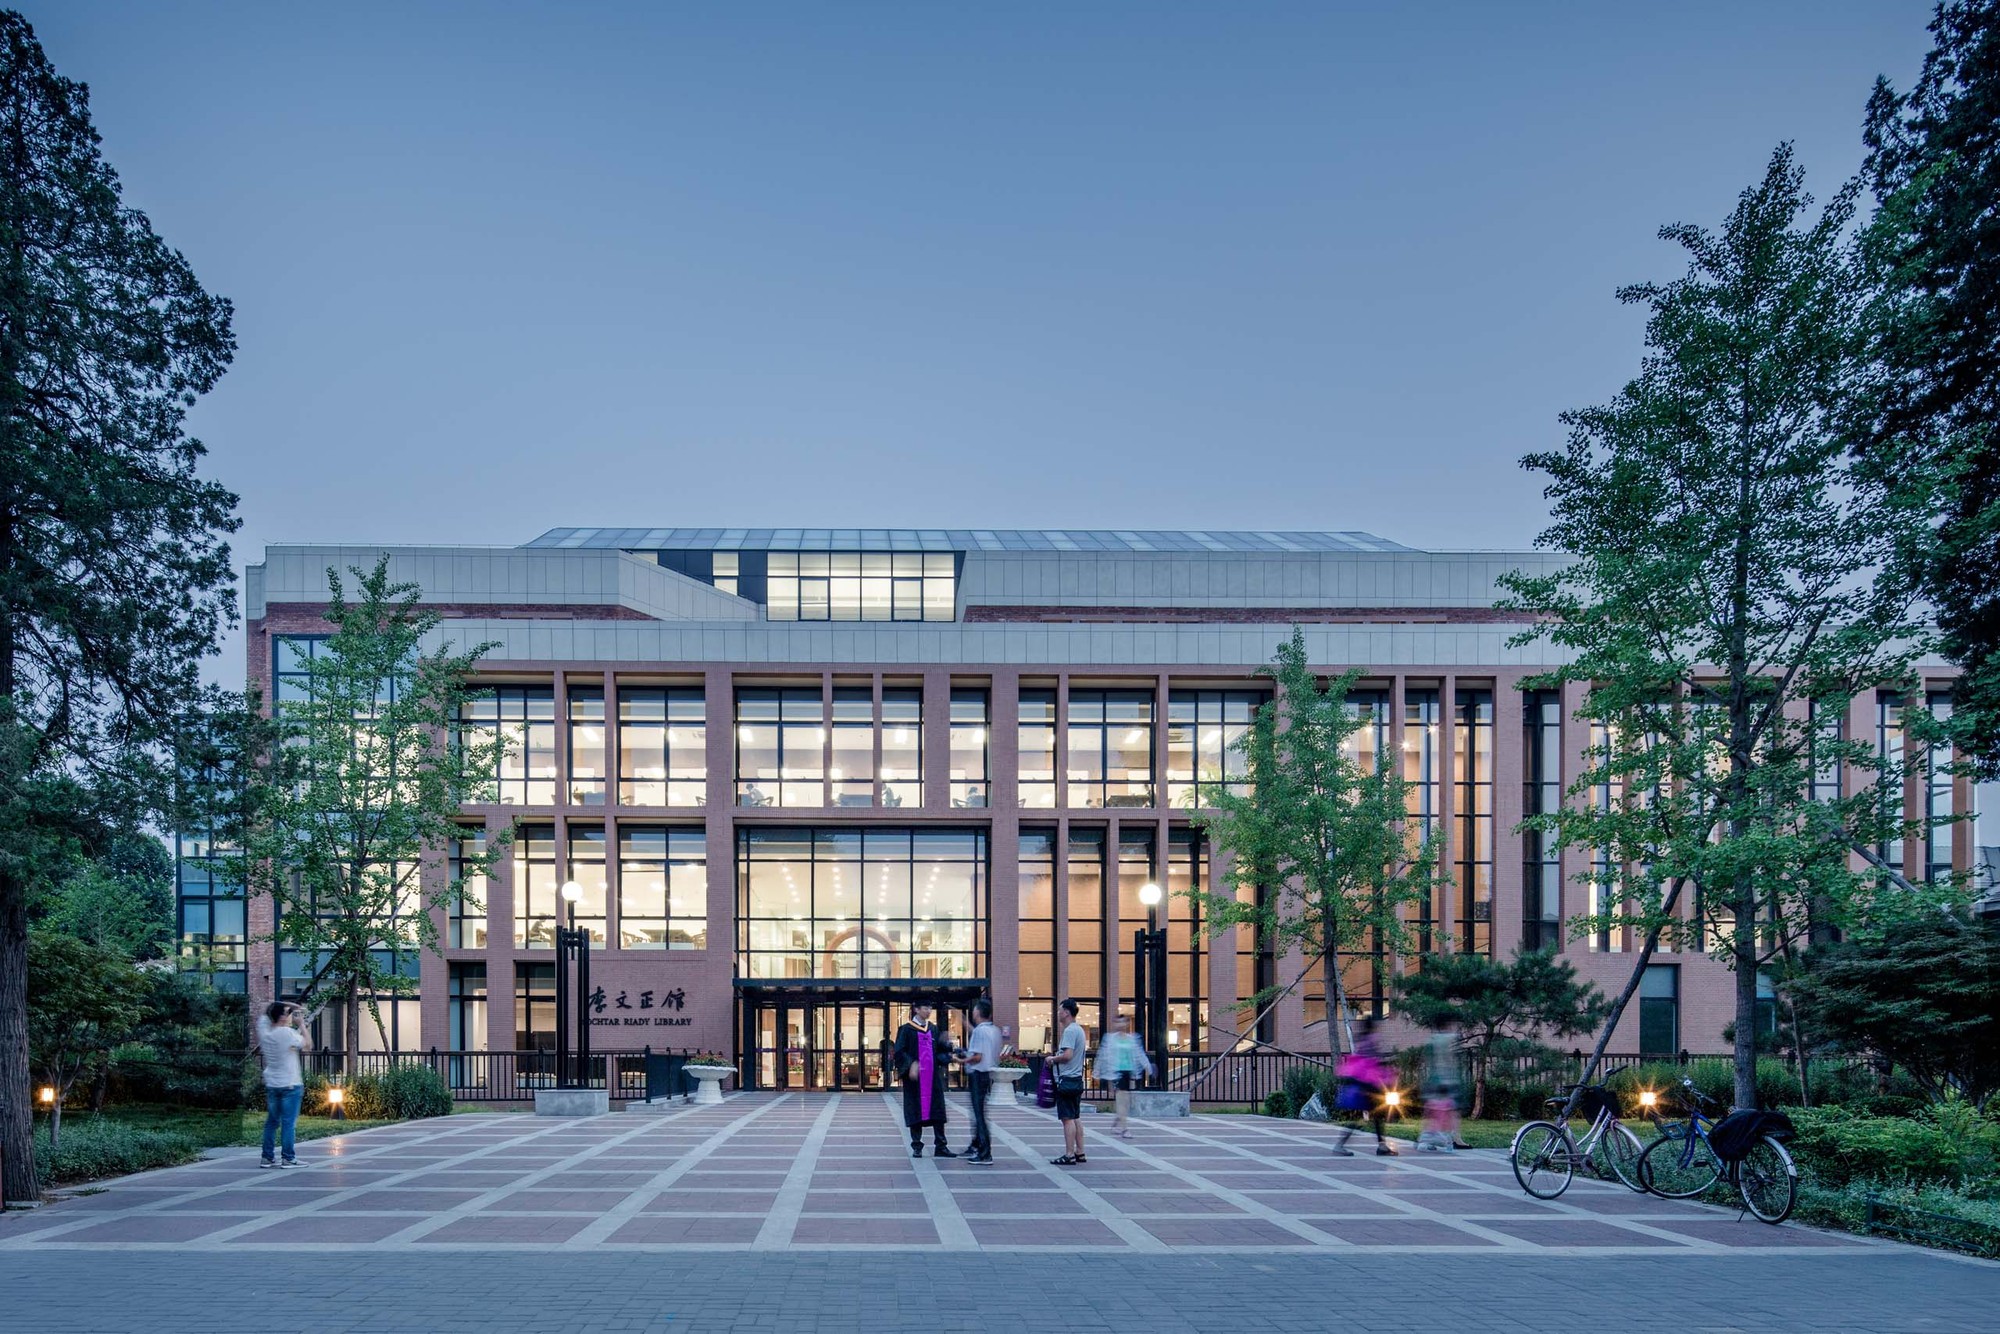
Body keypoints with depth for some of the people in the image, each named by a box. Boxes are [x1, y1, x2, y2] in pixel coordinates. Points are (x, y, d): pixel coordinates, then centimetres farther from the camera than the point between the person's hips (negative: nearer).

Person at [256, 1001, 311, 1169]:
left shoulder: (264, 1032, 1)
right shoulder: (288, 1033, -15)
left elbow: (264, 1013, 19)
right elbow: (308, 1046, -5)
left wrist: (282, 1006, 13)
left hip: (271, 1085, 6)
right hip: (290, 1085, -6)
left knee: (271, 1122, 12)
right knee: (289, 1123, -3)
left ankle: (268, 1157, 14)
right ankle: (289, 1158, -2)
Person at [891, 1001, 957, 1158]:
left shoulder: (934, 1029, 12)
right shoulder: (907, 1030, -2)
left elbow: (939, 1051, 14)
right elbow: (899, 1052, -8)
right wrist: (911, 1064, -23)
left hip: (933, 1075, 4)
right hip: (915, 1076, -4)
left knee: (937, 1111, 1)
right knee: (916, 1111, 0)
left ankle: (940, 1147, 3)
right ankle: (917, 1147, 8)